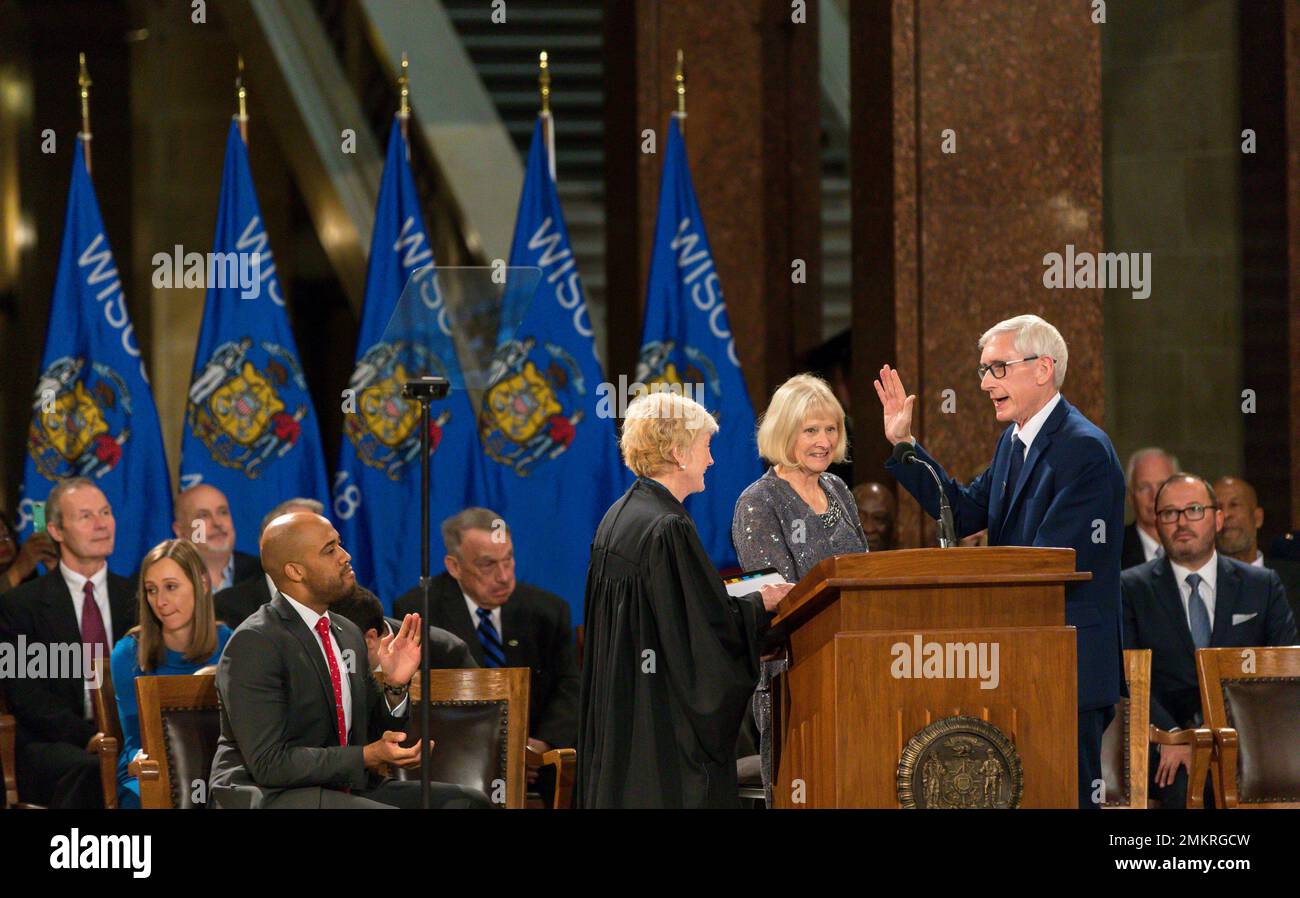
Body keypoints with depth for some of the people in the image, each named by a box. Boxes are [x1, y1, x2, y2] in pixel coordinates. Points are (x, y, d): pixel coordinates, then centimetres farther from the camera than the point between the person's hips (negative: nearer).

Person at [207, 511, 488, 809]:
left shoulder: (348, 633, 12)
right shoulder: (254, 644, -13)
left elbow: (374, 736, 17)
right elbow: (269, 763, -19)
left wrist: (396, 686, -2)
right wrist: (367, 757, -23)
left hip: (340, 790, 8)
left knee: (466, 801, -9)